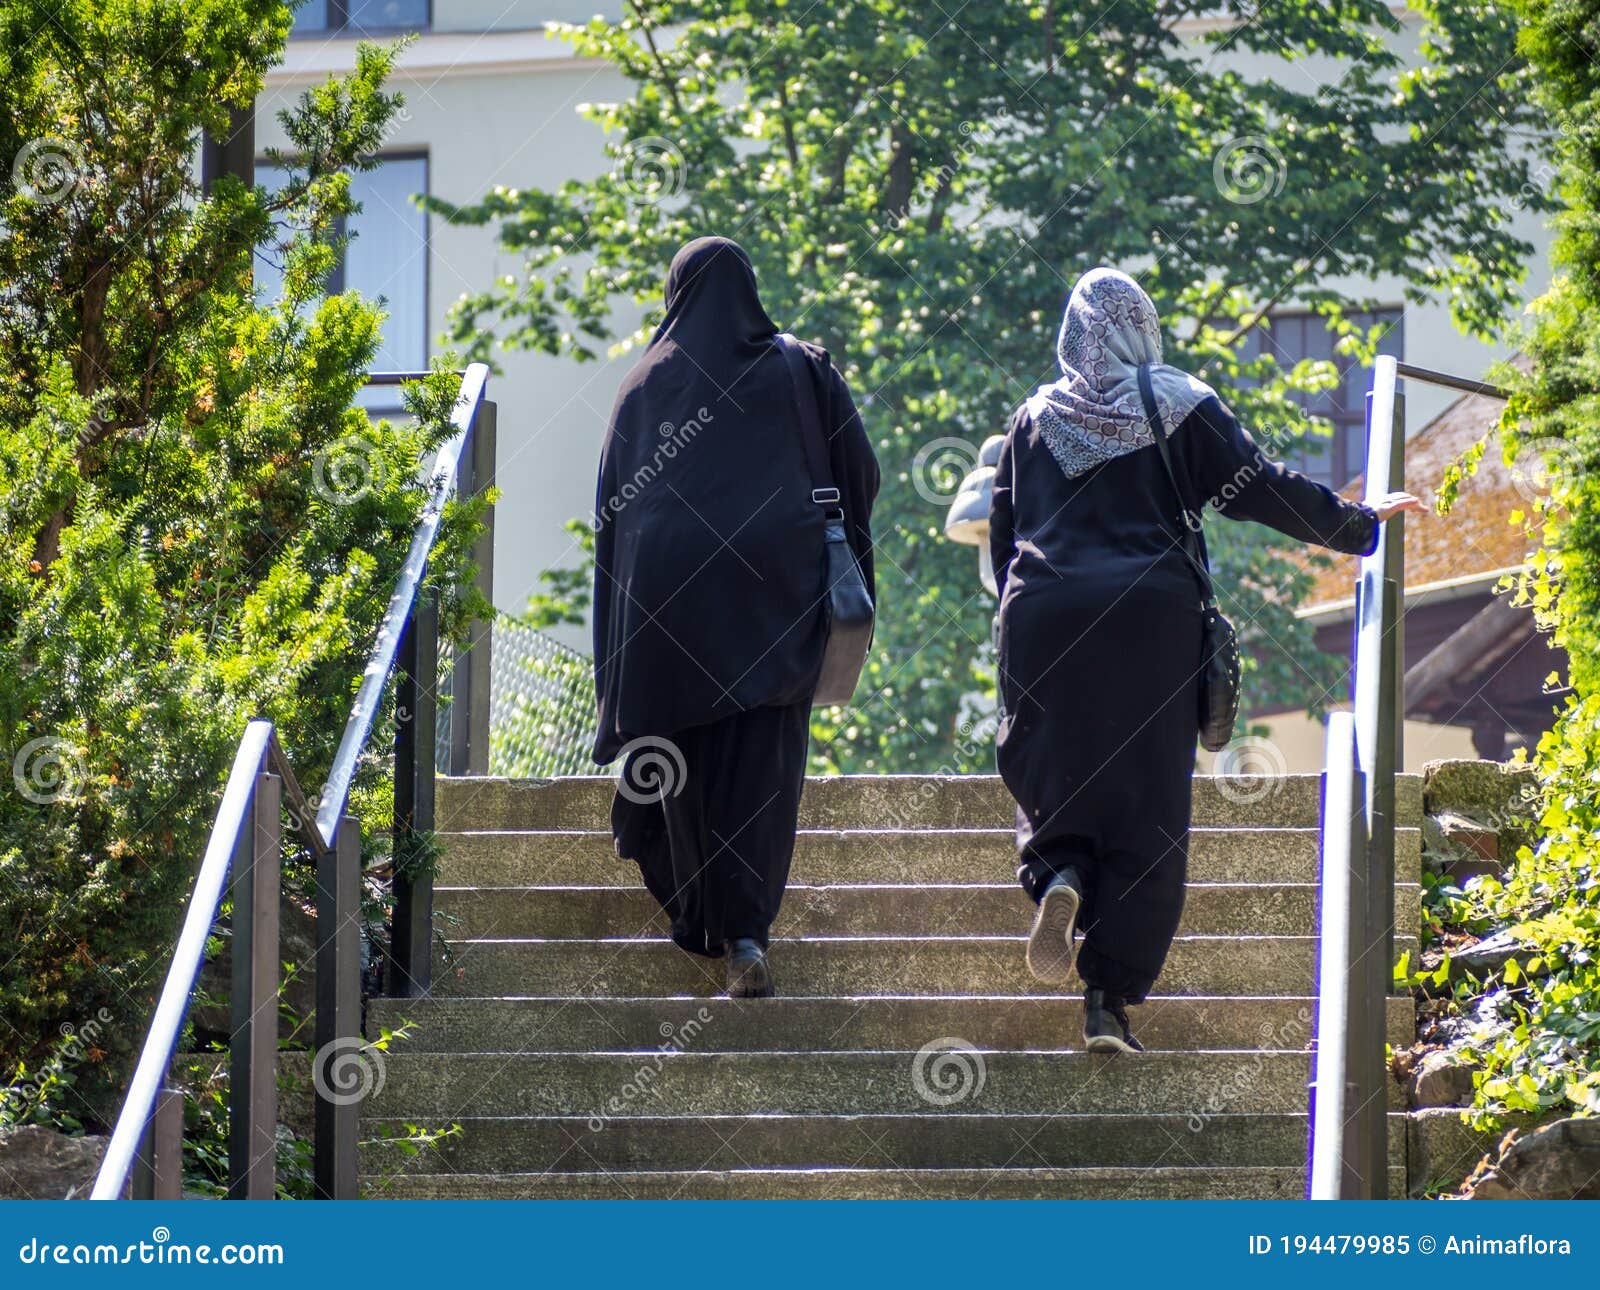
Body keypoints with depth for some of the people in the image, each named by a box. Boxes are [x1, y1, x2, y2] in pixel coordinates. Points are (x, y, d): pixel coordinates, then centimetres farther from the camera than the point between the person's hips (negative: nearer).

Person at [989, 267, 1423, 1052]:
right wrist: (1360, 527, 11)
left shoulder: (1035, 419, 10)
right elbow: (1259, 490, 0)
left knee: (1049, 780, 14)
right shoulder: (1178, 408, 3)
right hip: (1149, 625, -2)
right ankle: (1110, 1003, -6)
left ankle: (1059, 878, -21)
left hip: (1041, 623, 2)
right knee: (1144, 810, 0)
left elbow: (1002, 533, 13)